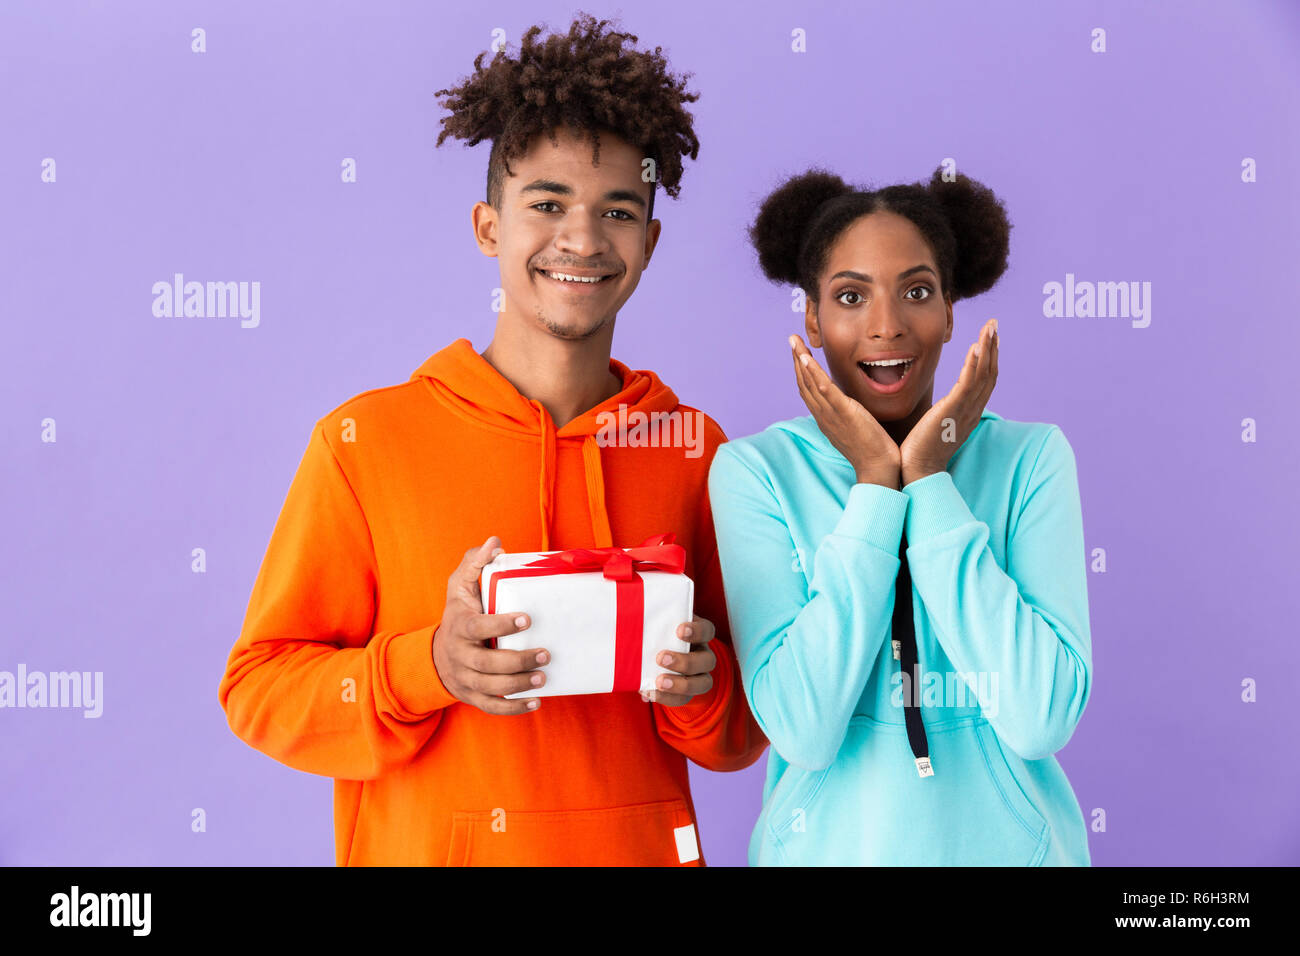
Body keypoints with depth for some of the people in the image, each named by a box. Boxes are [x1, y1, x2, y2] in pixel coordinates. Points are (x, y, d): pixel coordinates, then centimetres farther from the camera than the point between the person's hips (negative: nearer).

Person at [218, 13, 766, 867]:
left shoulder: (695, 446, -1)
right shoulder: (364, 440, -8)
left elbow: (744, 736, 6)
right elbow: (260, 690, -6)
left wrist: (703, 689, -15)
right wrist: (429, 667, -21)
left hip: (640, 848, 2)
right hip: (419, 847, -2)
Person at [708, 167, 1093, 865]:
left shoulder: (1030, 458, -7)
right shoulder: (756, 469, -9)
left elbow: (1044, 719, -18)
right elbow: (802, 730, -19)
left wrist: (930, 482, -17)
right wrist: (876, 485, -18)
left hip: (1005, 840, 1)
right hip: (832, 842, -1)